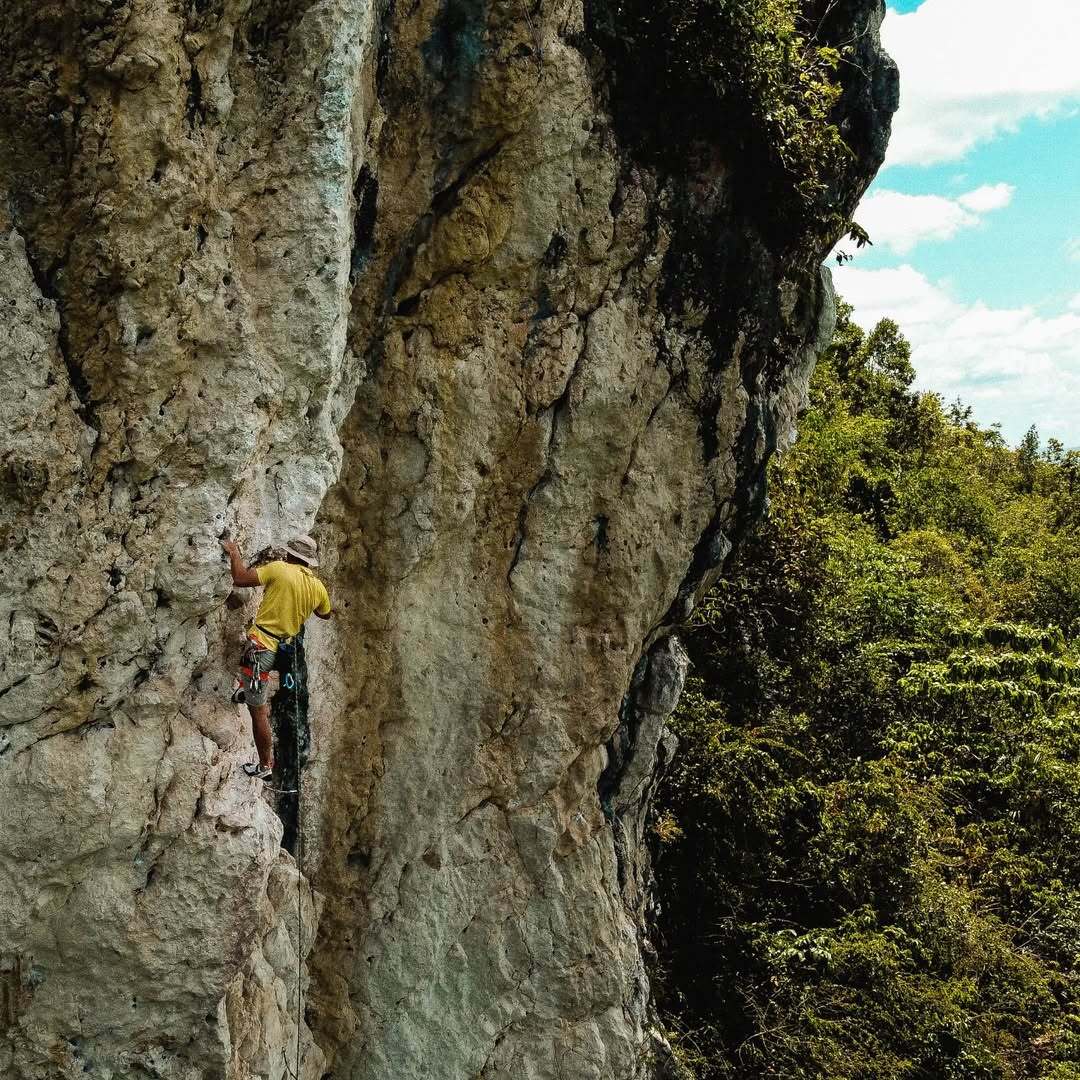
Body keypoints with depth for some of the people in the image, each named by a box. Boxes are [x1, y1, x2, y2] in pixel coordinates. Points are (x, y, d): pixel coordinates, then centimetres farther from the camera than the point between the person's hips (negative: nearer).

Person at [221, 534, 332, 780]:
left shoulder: (280, 569, -14)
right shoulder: (318, 588, 3)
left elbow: (240, 579, -18)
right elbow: (325, 614, 24)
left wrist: (234, 552, -2)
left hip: (261, 647, -7)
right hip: (285, 649, 7)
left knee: (258, 710, 3)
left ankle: (265, 765, 10)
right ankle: (247, 688, 51)